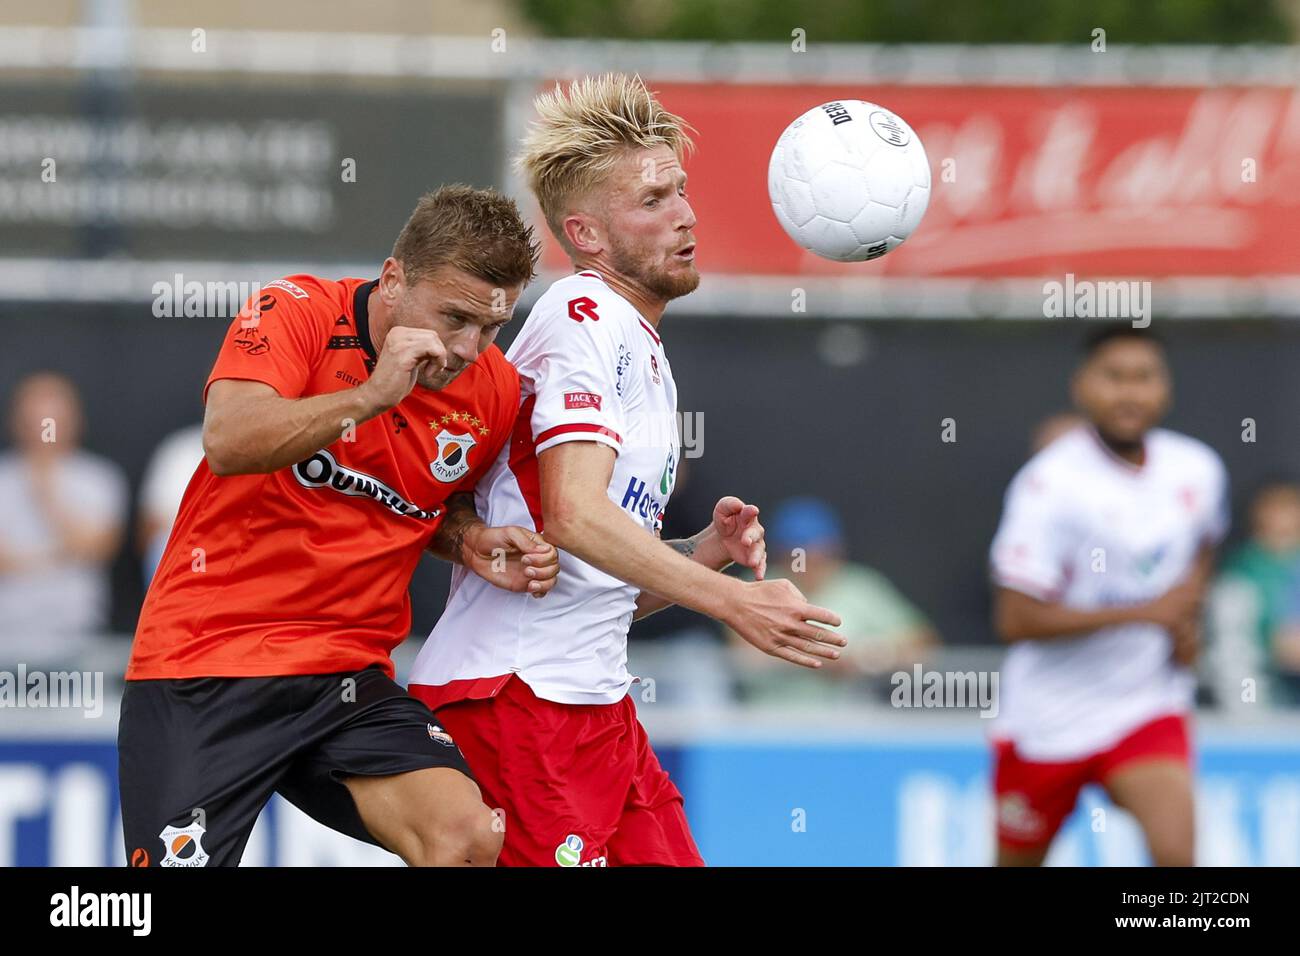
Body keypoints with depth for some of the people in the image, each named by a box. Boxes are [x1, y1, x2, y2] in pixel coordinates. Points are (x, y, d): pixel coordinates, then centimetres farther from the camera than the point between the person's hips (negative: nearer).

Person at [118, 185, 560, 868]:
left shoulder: (495, 391, 5)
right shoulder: (299, 312, -8)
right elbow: (228, 443, -25)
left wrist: (470, 546, 4)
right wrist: (371, 395, -28)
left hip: (350, 681, 4)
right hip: (202, 670, -4)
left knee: (468, 836, -20)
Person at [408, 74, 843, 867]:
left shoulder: (646, 354, 21)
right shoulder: (585, 318, -8)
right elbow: (574, 514, -23)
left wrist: (709, 552, 4)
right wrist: (732, 602, -24)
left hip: (597, 704, 9)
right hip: (510, 691, -9)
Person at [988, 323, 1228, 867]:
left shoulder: (1197, 471, -3)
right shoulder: (1050, 485, -19)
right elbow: (1016, 620, -22)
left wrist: (1186, 624, 2)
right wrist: (1145, 612, -25)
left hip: (1150, 708, 3)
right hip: (1049, 716, -3)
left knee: (1175, 853, -20)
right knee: (1018, 862, 13)